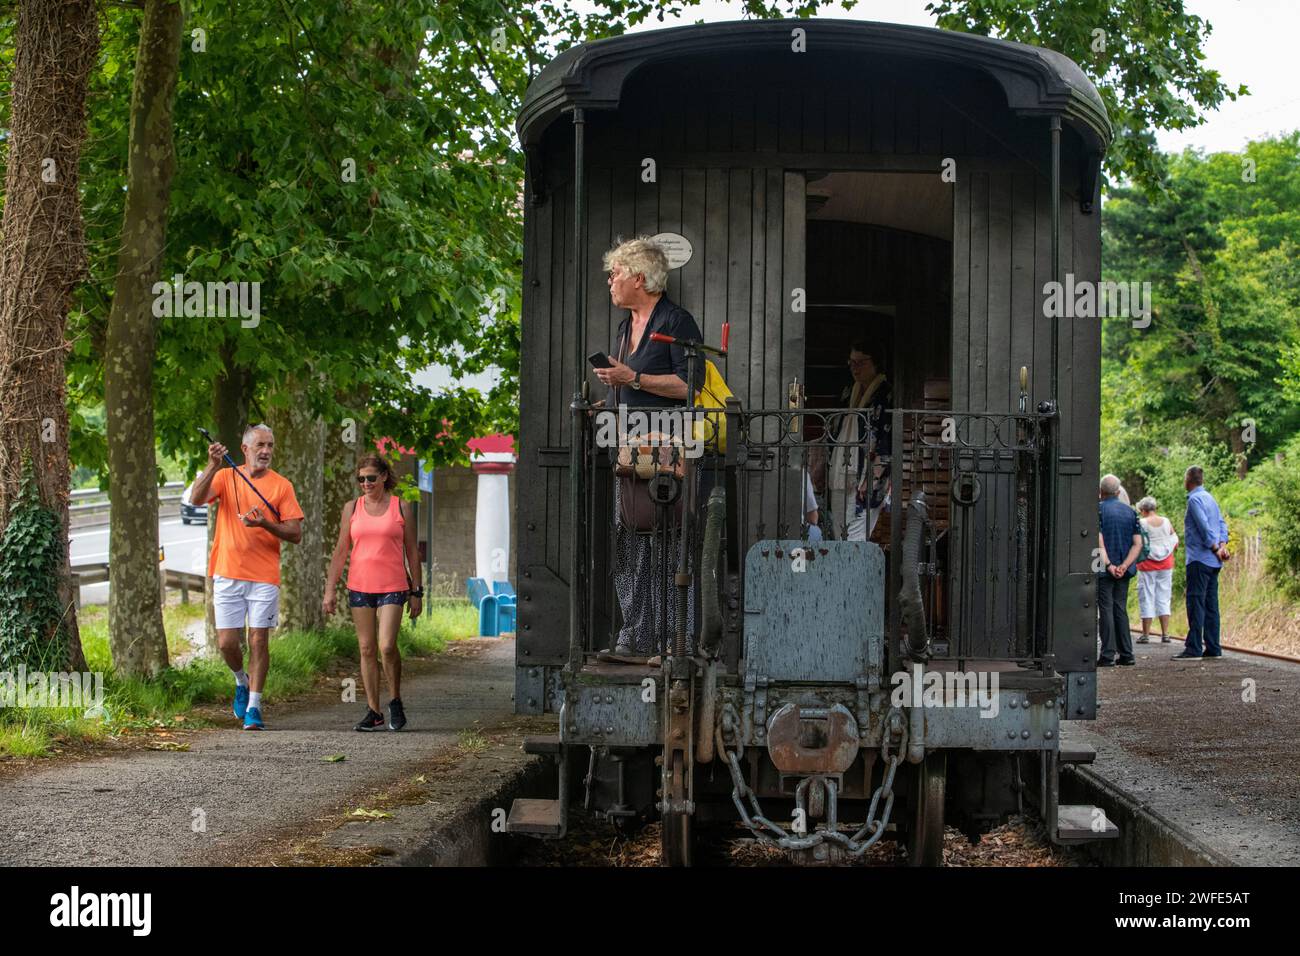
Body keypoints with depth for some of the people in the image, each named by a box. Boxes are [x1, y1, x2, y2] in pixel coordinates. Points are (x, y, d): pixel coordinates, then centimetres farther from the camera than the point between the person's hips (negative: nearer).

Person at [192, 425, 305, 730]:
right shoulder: (225, 477, 6)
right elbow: (197, 498, -13)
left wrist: (265, 524, -18)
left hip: (264, 577, -1)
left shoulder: (281, 486, 2)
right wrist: (213, 465, -25)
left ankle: (253, 707, 6)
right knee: (227, 642, 1)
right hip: (227, 575, 1)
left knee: (259, 640, -2)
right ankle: (242, 680, 31)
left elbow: (295, 534, -1)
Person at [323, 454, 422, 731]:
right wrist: (329, 590, 3)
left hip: (392, 587, -3)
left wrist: (416, 593, 3)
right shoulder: (352, 508, 8)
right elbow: (340, 552, 9)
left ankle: (396, 702, 8)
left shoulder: (401, 507, 4)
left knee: (387, 647, -14)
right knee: (366, 649, 4)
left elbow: (412, 553, 6)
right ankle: (373, 712, 11)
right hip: (359, 586, 3)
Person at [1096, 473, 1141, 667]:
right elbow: (1138, 544, 2)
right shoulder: (1130, 512, 10)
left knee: (1106, 610, -3)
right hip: (1124, 571, 5)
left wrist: (1108, 565, -16)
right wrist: (1124, 566, -7)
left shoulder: (1098, 510, -7)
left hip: (1104, 571, -5)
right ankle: (1126, 654, 10)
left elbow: (1099, 541, -16)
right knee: (1121, 609, 12)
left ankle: (1108, 655, -6)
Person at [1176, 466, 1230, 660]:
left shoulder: (1195, 499, -10)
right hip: (1213, 561, 9)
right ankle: (1213, 647, 10)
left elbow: (1204, 527, -17)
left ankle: (1194, 649, -12)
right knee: (1211, 604, 10)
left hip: (1199, 559, -9)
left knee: (1196, 603, -9)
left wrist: (1215, 548, -8)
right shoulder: (1210, 498, 17)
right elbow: (1222, 523, 12)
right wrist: (1222, 545, 0)